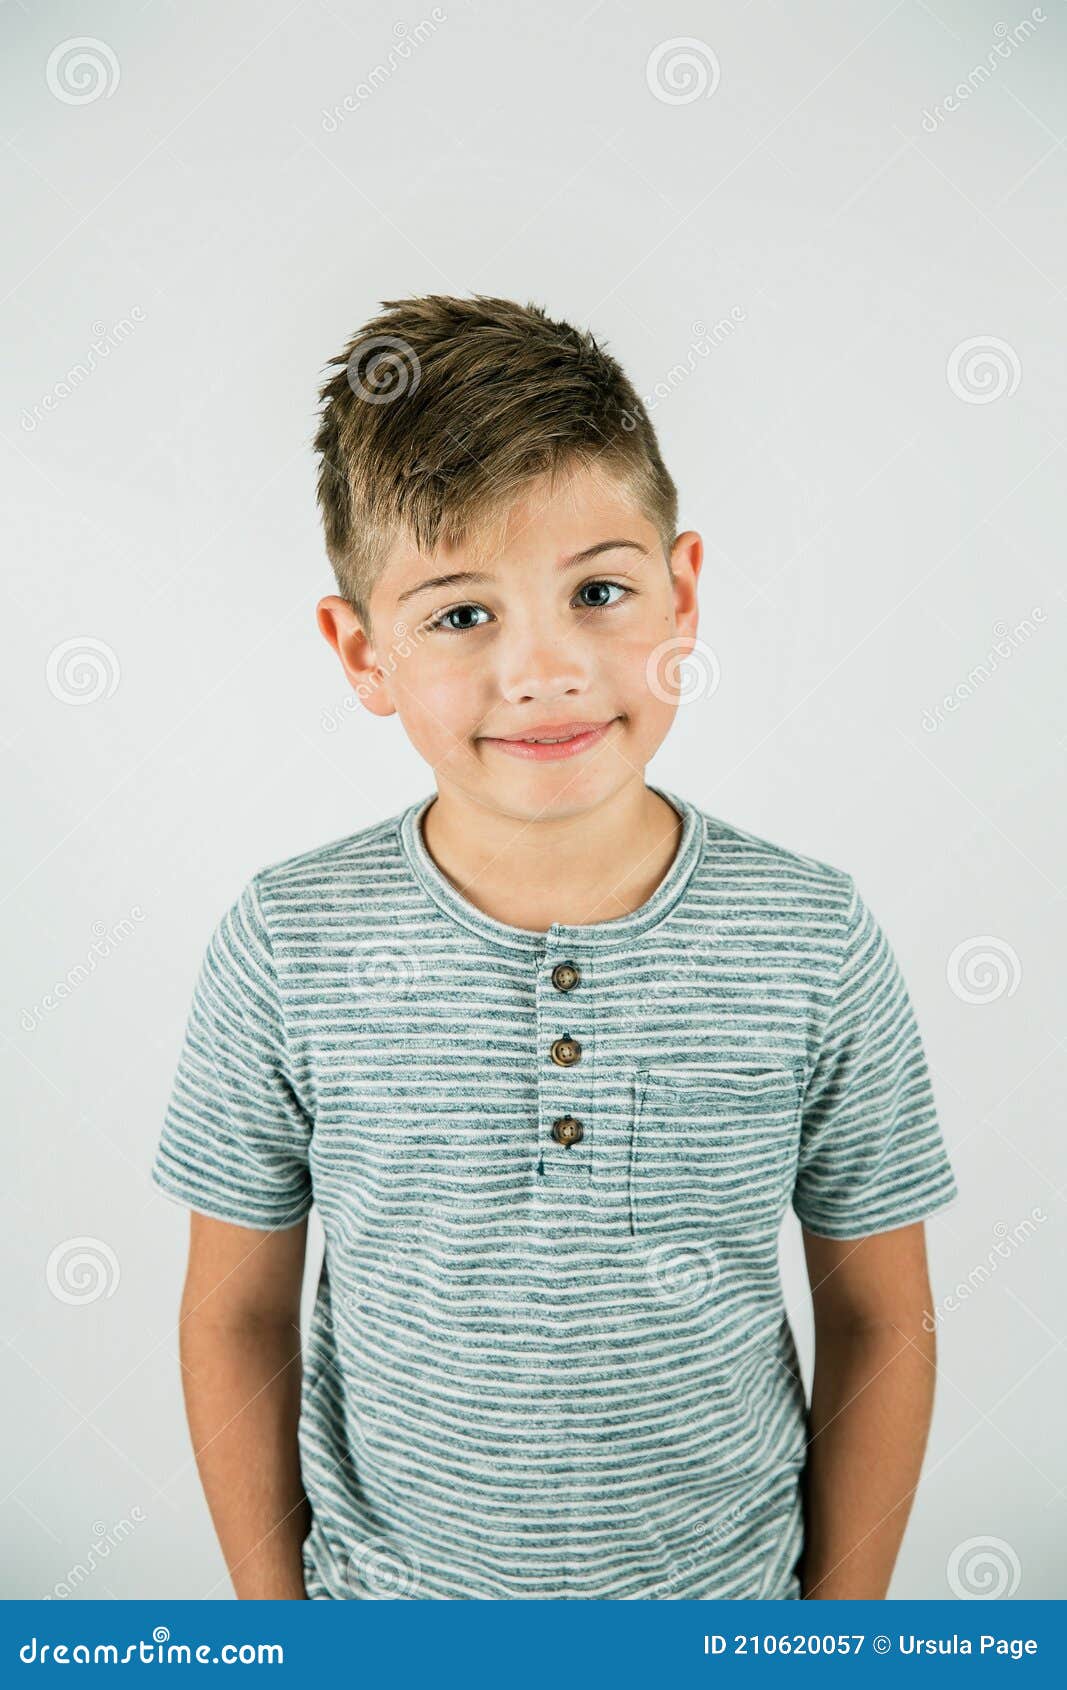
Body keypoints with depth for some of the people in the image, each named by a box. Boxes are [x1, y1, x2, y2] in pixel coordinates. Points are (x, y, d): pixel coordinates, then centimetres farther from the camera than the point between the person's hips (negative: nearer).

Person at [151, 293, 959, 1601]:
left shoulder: (816, 940, -17)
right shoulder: (288, 947, -18)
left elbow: (879, 1322, -6)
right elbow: (238, 1316, -6)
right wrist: (273, 1621, -1)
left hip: (728, 1592, 1)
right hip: (386, 1591, 0)